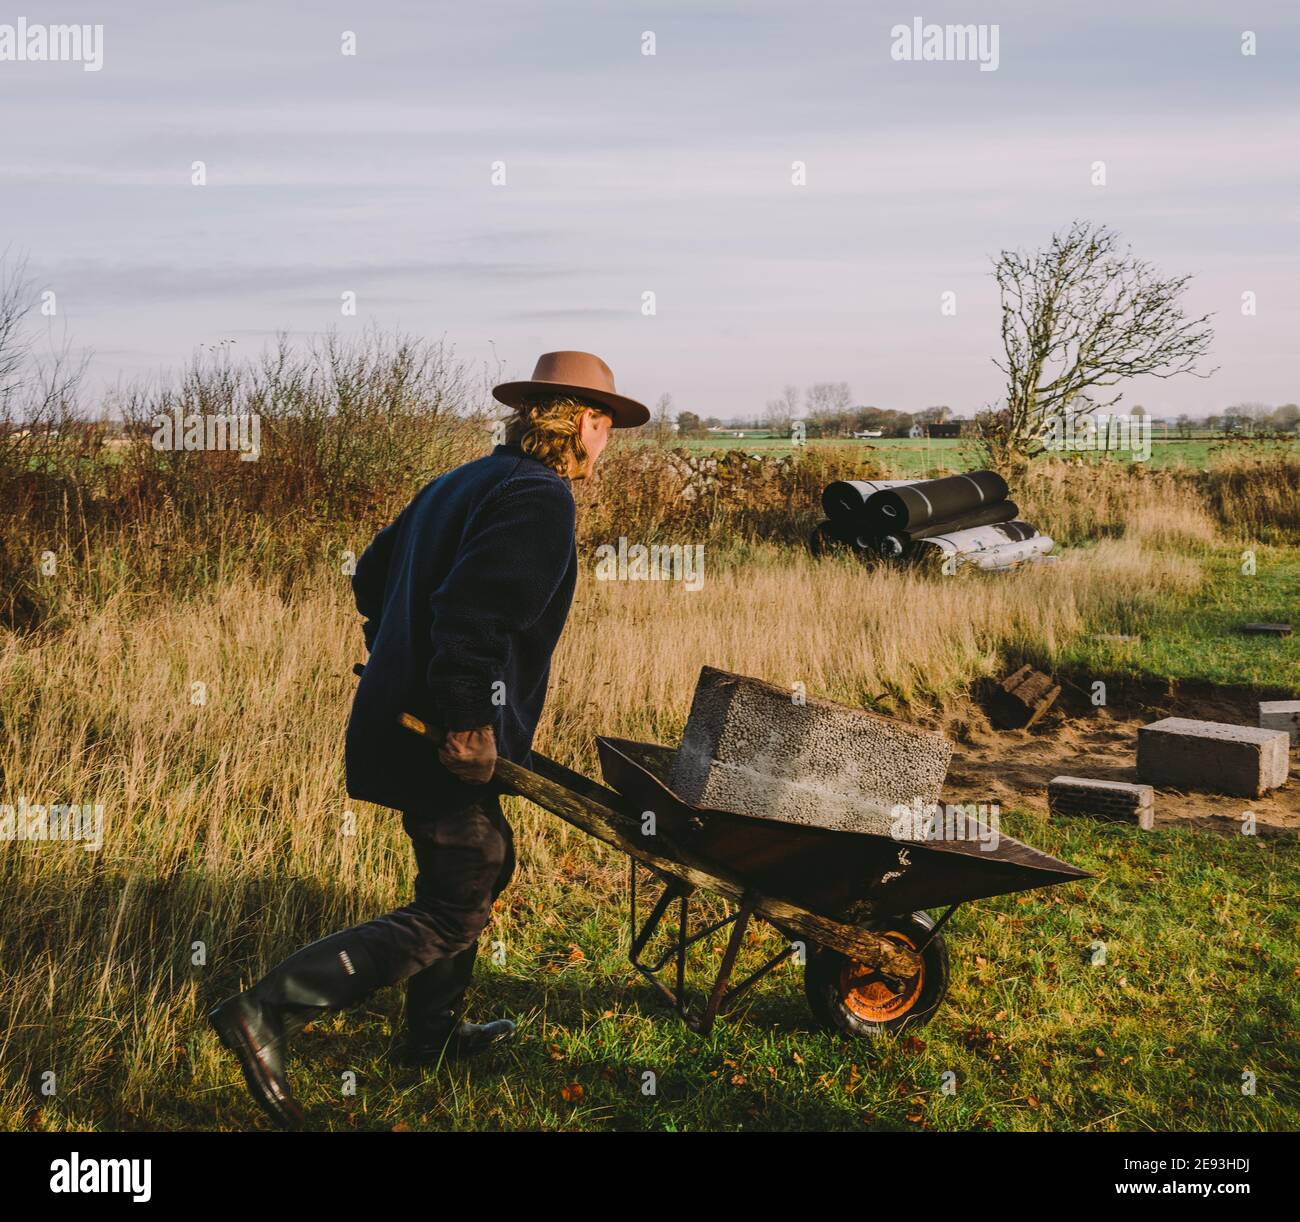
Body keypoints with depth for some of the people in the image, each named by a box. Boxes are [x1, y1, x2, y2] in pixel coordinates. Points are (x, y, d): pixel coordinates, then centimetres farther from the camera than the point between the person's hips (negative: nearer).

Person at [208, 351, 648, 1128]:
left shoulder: (459, 485, 16)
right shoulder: (541, 499, -14)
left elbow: (372, 578, 22)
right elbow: (472, 612, -27)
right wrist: (468, 722, -23)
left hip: (400, 717, 10)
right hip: (450, 741, -10)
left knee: (481, 868, 23)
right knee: (452, 912, -4)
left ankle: (435, 1031, 34)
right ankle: (270, 1012, -9)